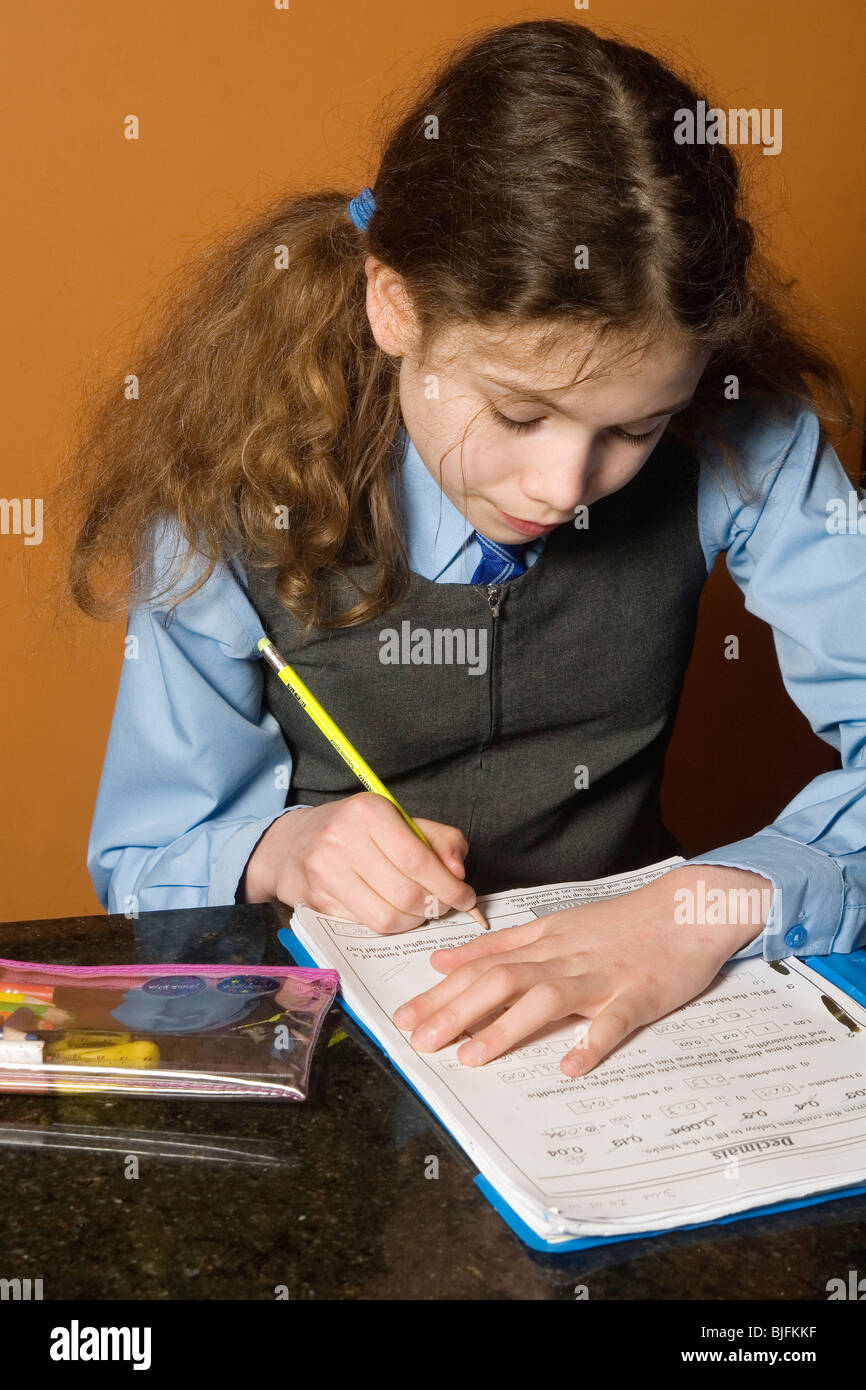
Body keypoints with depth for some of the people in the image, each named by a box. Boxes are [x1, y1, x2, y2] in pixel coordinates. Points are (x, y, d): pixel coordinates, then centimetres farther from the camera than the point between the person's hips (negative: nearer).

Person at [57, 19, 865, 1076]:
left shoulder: (741, 442, -13)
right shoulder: (233, 485, -13)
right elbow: (138, 868, -2)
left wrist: (724, 903, -29)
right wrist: (280, 850, -22)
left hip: (618, 995, 1)